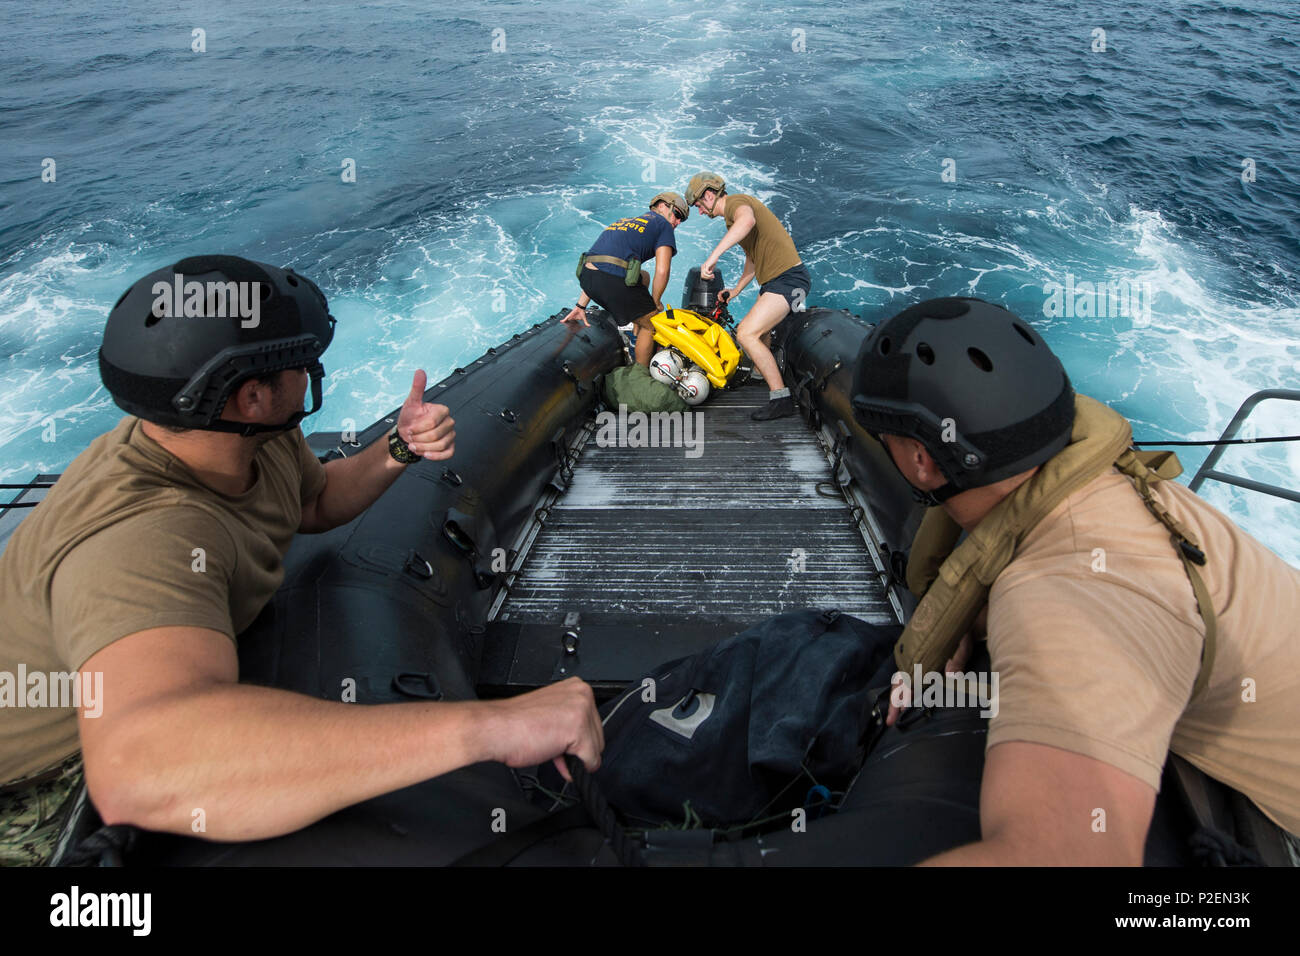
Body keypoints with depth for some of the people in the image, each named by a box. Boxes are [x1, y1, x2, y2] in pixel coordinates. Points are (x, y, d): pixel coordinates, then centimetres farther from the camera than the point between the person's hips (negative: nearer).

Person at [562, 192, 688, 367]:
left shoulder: (624, 221, 33)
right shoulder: (662, 225, 13)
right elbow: (662, 271, -2)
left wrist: (581, 305, 26)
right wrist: (655, 302, 14)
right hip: (614, 281, -8)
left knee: (643, 277, 33)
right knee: (651, 324, 13)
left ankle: (637, 336, 35)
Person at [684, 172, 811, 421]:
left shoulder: (736, 201, -9)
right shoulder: (732, 216, 24)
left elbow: (748, 220, -35)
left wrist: (713, 255, -41)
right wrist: (736, 289, 35)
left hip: (788, 278, -11)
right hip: (773, 282, 11)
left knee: (747, 334, -20)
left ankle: (781, 398, -19)